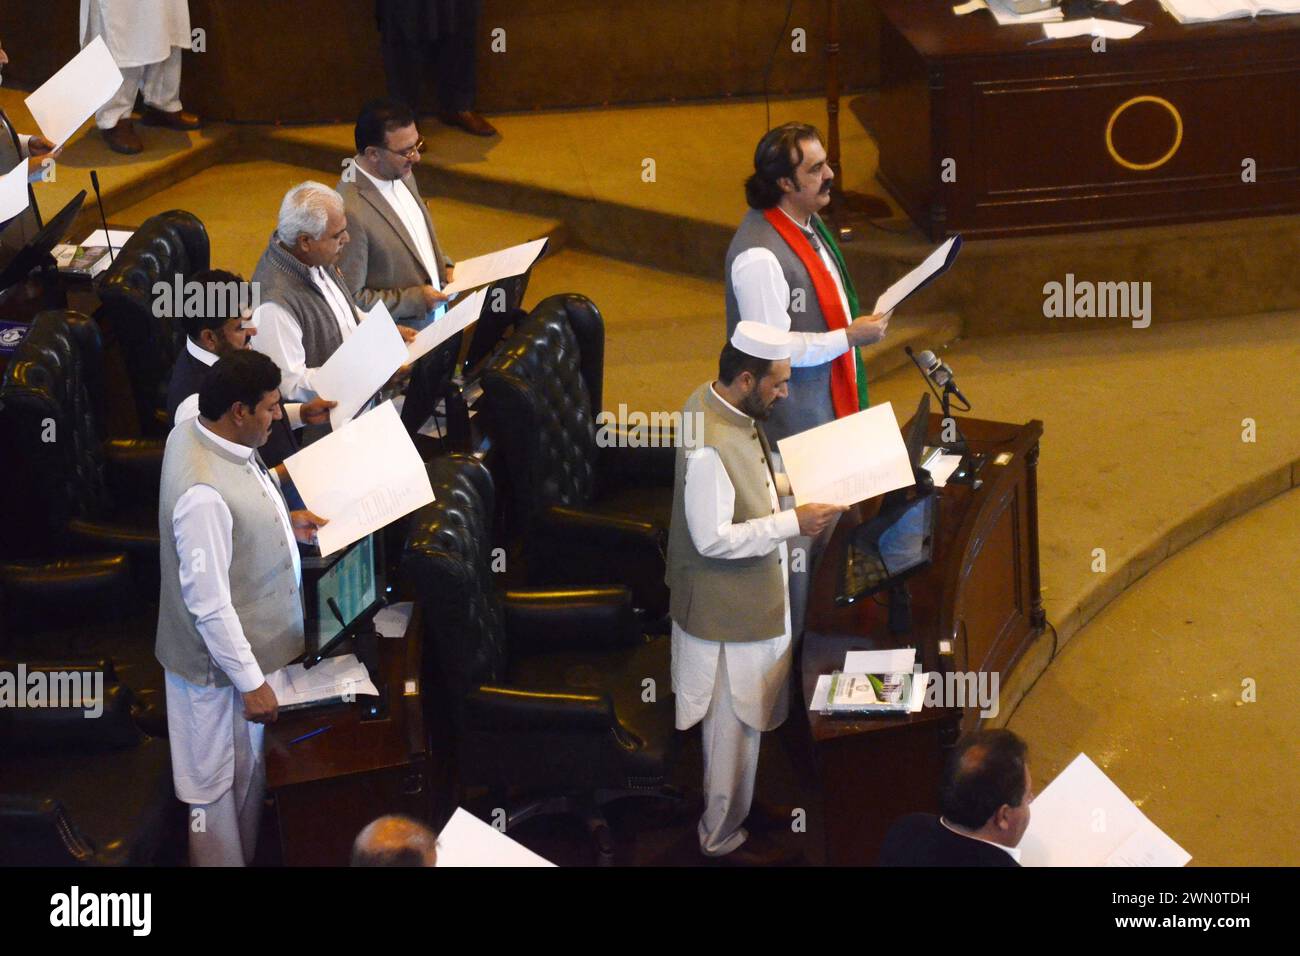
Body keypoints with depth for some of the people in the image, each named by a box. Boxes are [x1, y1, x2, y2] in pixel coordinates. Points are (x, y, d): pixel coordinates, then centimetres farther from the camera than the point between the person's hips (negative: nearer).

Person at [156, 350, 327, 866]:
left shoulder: (194, 431, -6)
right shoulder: (203, 493, -36)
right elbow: (209, 604, -29)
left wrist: (284, 521, 9)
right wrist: (251, 683, -22)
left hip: (254, 642, 10)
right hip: (224, 663, -10)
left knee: (252, 768, 26)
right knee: (220, 785, 10)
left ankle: (247, 856, 44)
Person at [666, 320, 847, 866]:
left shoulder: (716, 404, -1)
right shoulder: (709, 445, -33)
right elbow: (713, 538, -30)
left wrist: (792, 482, 3)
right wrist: (793, 523, -29)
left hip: (750, 596, 10)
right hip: (729, 609, -10)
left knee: (747, 718, 26)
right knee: (734, 724, 8)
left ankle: (740, 806, 44)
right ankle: (724, 837, 25)